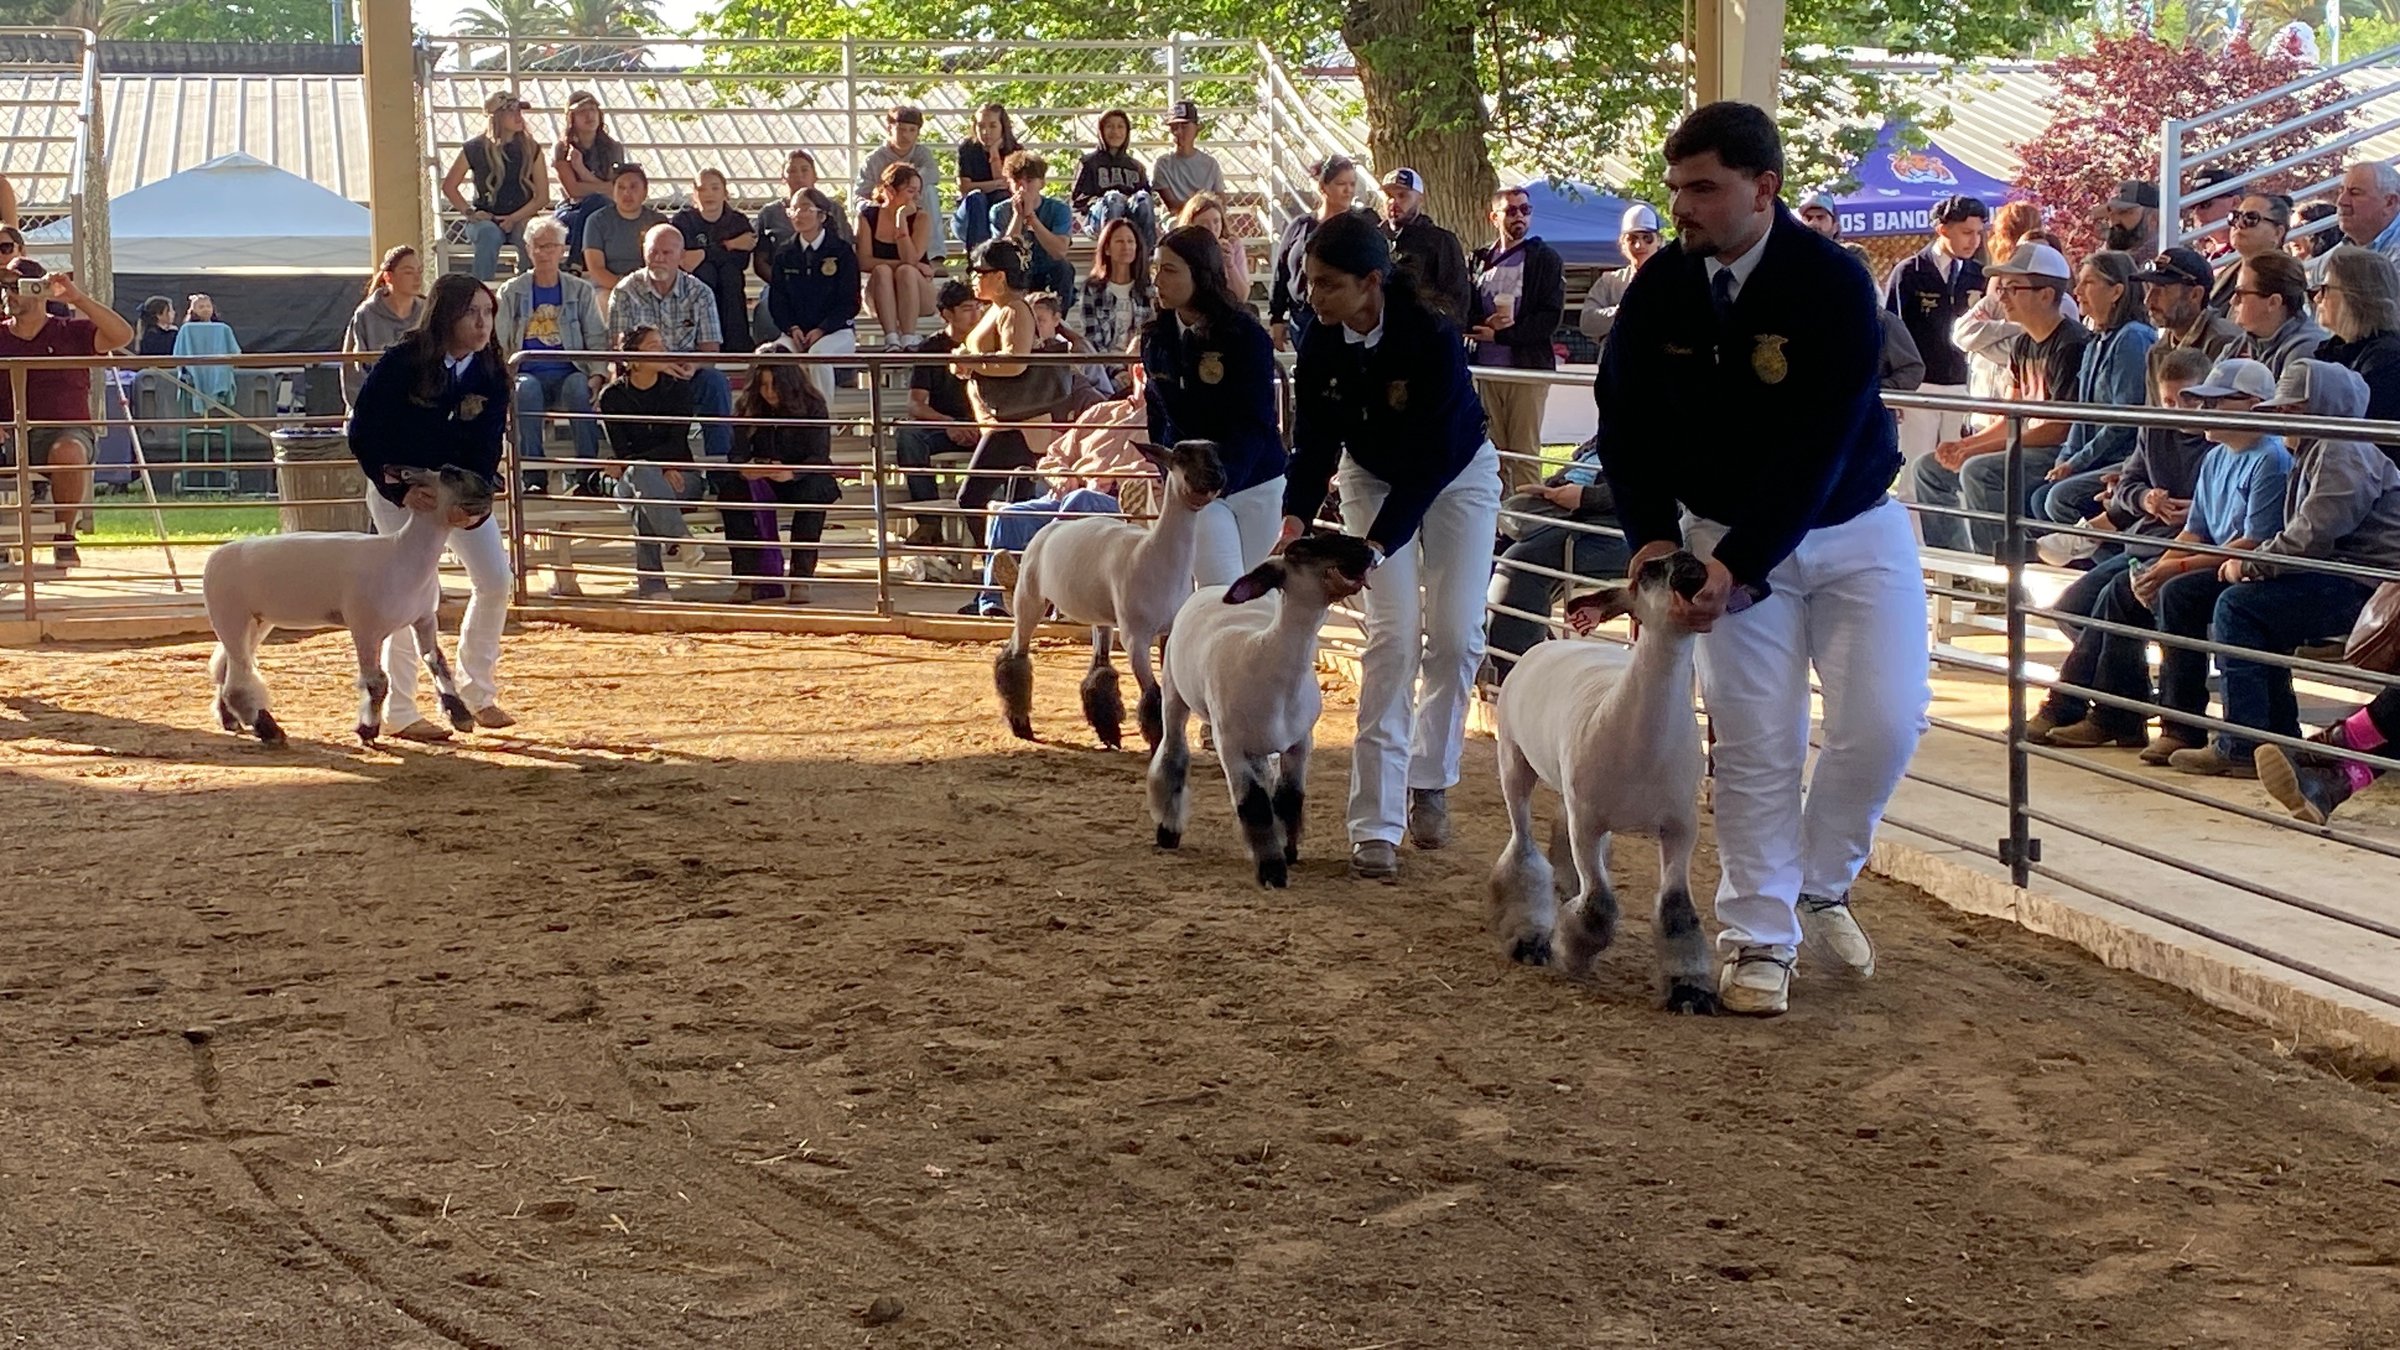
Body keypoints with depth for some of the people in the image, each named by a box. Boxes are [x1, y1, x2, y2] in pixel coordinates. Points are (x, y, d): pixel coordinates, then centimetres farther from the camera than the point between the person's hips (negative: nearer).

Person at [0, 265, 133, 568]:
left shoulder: (70, 332, 5)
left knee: (67, 453, -38)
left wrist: (78, 299, -16)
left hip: (65, 431, -2)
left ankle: (64, 536, -17)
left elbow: (122, 335, -11)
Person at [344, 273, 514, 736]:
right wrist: (393, 483, -19)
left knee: (496, 580, -1)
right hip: (398, 490, -5)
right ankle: (399, 712, 0)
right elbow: (362, 432, -13)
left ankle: (476, 691, 15)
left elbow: (486, 443, -7)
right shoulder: (401, 363, -18)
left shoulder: (491, 373, -6)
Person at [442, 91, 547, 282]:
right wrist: (469, 212, -4)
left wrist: (514, 219, -10)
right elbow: (448, 186, 11)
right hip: (486, 219, -1)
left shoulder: (531, 149, 5)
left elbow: (541, 195, 4)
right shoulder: (474, 149, 1)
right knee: (489, 233, -36)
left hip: (521, 219, 1)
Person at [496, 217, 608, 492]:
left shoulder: (581, 291, 16)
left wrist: (598, 374, -10)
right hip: (528, 373, 0)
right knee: (526, 389, -36)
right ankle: (533, 476, -35)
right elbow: (498, 343, 10)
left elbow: (597, 339, 9)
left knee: (578, 387, -36)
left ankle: (587, 471, -33)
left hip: (569, 373, 0)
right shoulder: (511, 291, 16)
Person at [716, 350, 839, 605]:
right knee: (731, 488, -29)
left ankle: (801, 578, -33)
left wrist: (791, 473, -42)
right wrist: (743, 469, -36)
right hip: (760, 483, 2)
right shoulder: (747, 408, -3)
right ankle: (748, 577, -29)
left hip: (802, 479, -2)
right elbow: (738, 453, -8)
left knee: (814, 489, -37)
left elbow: (819, 457, -20)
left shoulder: (812, 405, -11)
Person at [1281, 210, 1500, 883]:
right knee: (1392, 637, -9)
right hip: (1373, 479, 2)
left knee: (1455, 636, -6)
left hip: (1457, 476, -2)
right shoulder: (1320, 346, -20)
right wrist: (1294, 524, -33)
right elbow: (1313, 444, -15)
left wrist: (1374, 547, -40)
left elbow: (1430, 460, -33)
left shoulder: (1433, 337, -32)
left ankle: (1429, 777, 20)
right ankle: (1375, 826, -11)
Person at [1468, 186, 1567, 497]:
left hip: (1528, 367, -4)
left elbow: (1550, 318, -6)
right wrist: (1486, 323, -13)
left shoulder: (1545, 259, 4)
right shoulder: (1480, 260, 15)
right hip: (1487, 368, 4)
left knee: (1525, 452, -6)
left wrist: (1500, 334, -12)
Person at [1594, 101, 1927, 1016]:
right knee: (1755, 743, -1)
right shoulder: (1661, 288, -10)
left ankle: (1821, 883, 14)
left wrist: (1737, 565, -32)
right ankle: (1759, 939, 9)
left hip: (1851, 527, -2)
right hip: (1724, 535, 2)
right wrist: (1652, 535, -15)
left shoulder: (1832, 285, -22)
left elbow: (1817, 446, -27)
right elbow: (1626, 421, -1)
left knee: (1884, 719, -10)